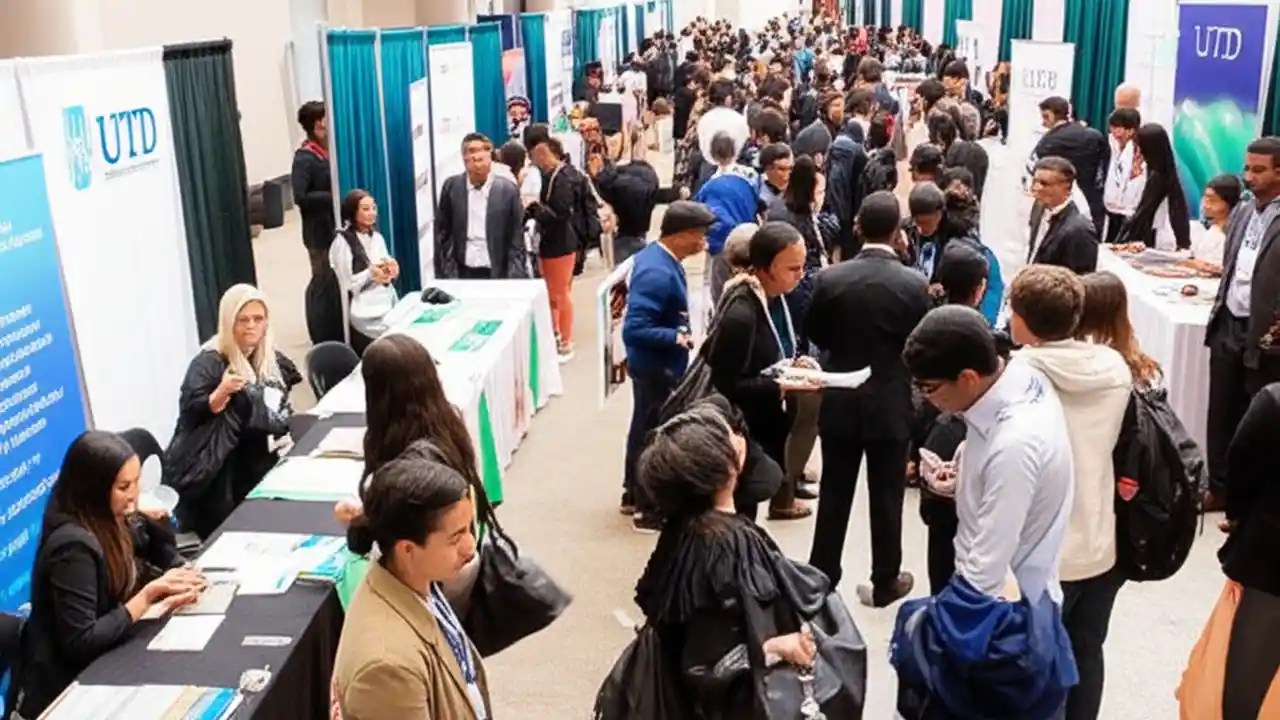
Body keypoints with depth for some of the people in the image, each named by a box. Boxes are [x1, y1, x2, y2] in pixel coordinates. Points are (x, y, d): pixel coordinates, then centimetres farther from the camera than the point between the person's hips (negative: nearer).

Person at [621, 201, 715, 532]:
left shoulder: (655, 254, 1)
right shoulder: (659, 274, -29)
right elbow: (634, 329, -32)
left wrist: (676, 332, 6)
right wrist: (676, 337, -27)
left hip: (654, 365, 10)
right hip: (657, 368, -10)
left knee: (644, 429, 22)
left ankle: (634, 493, 39)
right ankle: (649, 510, 18)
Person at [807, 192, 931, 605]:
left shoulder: (830, 278, -11)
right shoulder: (913, 284, -14)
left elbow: (815, 335, 1)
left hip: (840, 402, 1)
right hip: (890, 405, -1)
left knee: (834, 494, 12)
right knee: (886, 497, 11)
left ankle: (822, 577, 21)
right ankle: (884, 582, 23)